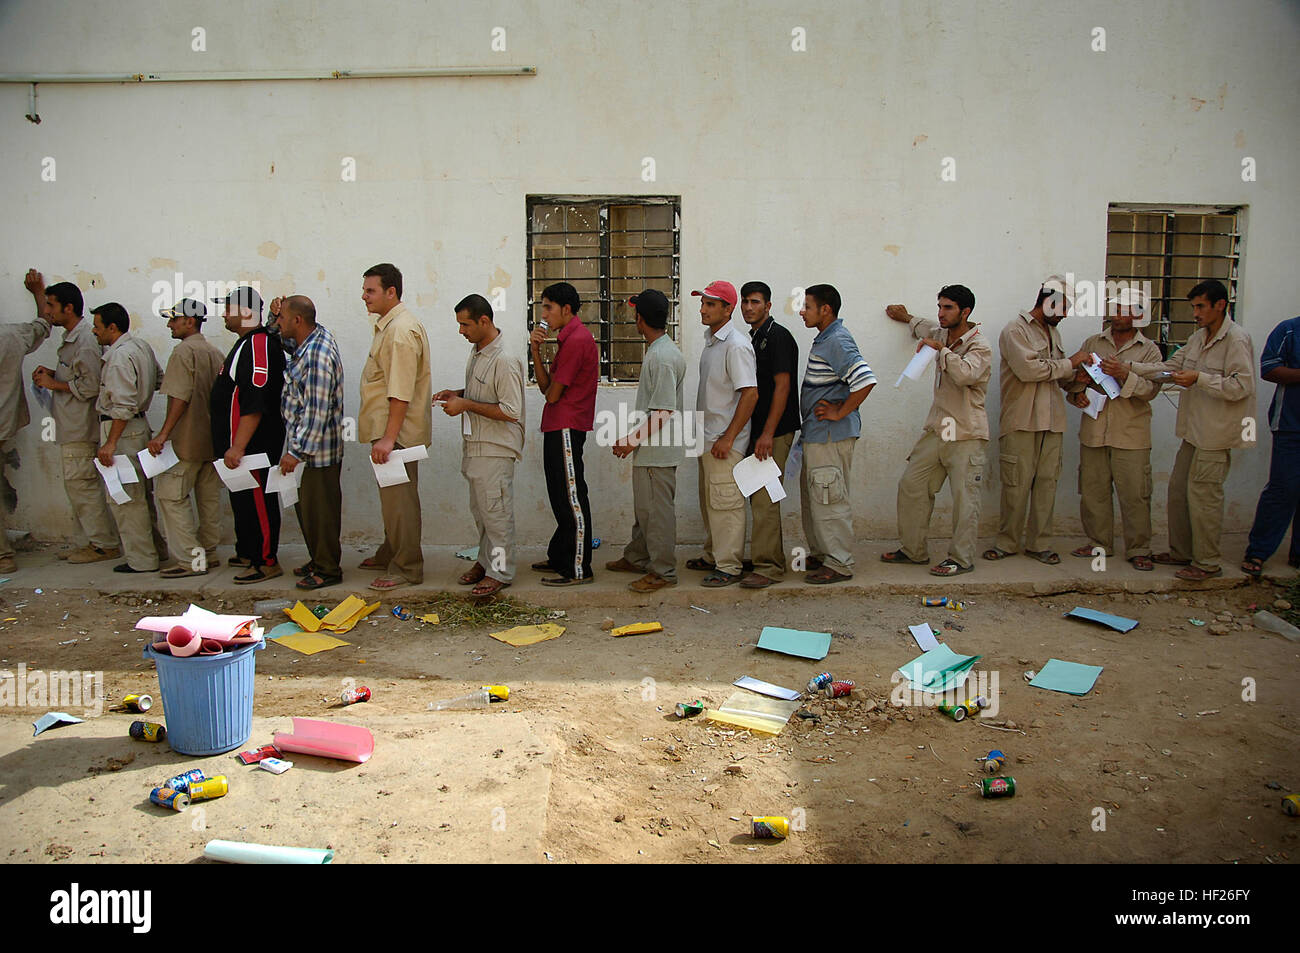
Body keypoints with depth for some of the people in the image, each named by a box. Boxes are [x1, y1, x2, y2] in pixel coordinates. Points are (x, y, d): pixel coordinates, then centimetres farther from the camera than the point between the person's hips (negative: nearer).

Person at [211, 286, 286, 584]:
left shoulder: (258, 346, -19)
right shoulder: (246, 343, 16)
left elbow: (255, 405, -26)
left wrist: (238, 447, -26)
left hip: (254, 445, -11)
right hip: (239, 444, 11)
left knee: (255, 501, -5)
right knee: (243, 499, 19)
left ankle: (266, 562, 3)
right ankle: (247, 553, 31)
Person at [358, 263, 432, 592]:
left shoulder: (401, 330, -18)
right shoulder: (388, 325, 16)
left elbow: (401, 392, -24)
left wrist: (388, 437, -26)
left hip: (397, 433, -10)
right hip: (388, 431, 10)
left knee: (399, 499, -4)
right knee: (392, 497, 19)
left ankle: (406, 568, 4)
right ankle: (389, 554, 32)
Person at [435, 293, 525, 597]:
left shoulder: (504, 361, -22)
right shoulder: (477, 351, 9)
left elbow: (511, 411, -24)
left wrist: (466, 405, -21)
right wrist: (456, 394, 5)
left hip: (495, 449, -9)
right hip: (474, 446, 9)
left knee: (495, 511, 0)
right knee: (479, 509, 18)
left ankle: (500, 571, 11)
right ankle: (486, 560, 32)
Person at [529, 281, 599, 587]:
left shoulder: (576, 340, -16)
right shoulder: (569, 337, 18)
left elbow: (552, 393, -15)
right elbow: (545, 386, 11)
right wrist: (536, 350, -1)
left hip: (566, 428, -11)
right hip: (559, 427, 11)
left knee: (571, 498, -6)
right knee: (562, 496, 17)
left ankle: (578, 569, -1)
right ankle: (560, 558, 27)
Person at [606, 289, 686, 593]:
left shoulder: (662, 357, -21)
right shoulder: (657, 351, 11)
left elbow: (663, 411, -24)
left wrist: (634, 440, -18)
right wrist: (631, 438, 19)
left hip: (658, 452, -10)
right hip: (649, 449, 10)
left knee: (658, 510, 0)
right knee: (643, 508, 21)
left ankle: (663, 571, 10)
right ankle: (637, 558, 34)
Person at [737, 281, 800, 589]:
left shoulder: (778, 336, -10)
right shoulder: (754, 339, 18)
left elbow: (782, 385, -17)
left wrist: (768, 433, -21)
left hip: (774, 433, -9)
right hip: (755, 432, 9)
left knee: (764, 500, -10)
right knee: (759, 498, 12)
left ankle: (768, 567, -6)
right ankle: (773, 561, 20)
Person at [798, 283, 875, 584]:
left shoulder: (838, 342, -18)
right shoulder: (824, 339, 14)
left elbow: (866, 381, -29)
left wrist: (840, 412, -21)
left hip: (831, 435, -11)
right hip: (816, 434, 11)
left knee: (829, 499, -4)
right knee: (812, 496, 18)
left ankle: (839, 564, 4)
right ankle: (820, 554, 29)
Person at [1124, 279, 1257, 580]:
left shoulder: (1236, 339, -14)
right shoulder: (1198, 337, 13)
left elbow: (1242, 386, -20)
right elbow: (1170, 367, 16)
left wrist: (1199, 379, -23)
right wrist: (1131, 368, 7)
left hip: (1216, 434, -9)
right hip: (1194, 431, 9)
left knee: (1203, 494, -4)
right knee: (1178, 490, 13)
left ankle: (1207, 563, 6)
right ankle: (1181, 552, 25)